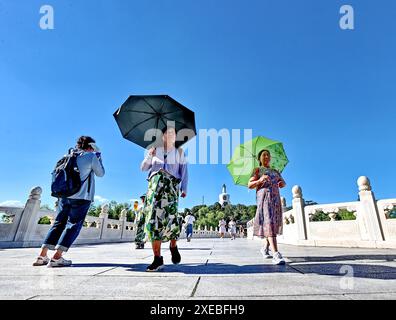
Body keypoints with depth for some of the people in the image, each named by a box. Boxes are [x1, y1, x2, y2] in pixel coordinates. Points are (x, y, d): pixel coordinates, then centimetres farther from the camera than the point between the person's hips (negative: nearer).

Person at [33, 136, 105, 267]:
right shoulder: (91, 156, -3)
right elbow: (100, 173, 8)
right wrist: (98, 155, 12)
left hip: (64, 196, 6)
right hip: (82, 197, -6)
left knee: (58, 224, 12)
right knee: (73, 225, 0)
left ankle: (42, 256, 12)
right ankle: (57, 257, -5)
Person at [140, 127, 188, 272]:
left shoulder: (179, 152, 21)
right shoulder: (155, 150, 23)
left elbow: (184, 171, 12)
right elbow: (143, 168, 19)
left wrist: (184, 189, -1)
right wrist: (149, 157, 0)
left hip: (172, 184, -1)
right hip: (155, 182, 2)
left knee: (171, 216, -21)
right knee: (154, 217, -10)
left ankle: (173, 246, 8)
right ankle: (157, 259, -4)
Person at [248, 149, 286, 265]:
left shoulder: (275, 171, 27)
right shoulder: (258, 170, 11)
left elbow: (283, 183, 18)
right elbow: (250, 185, 1)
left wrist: (282, 183, -7)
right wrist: (260, 180, -18)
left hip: (276, 198, 6)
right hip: (264, 196, -6)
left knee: (275, 222, 4)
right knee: (268, 221, -18)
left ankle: (265, 248, 23)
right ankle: (276, 254, -27)